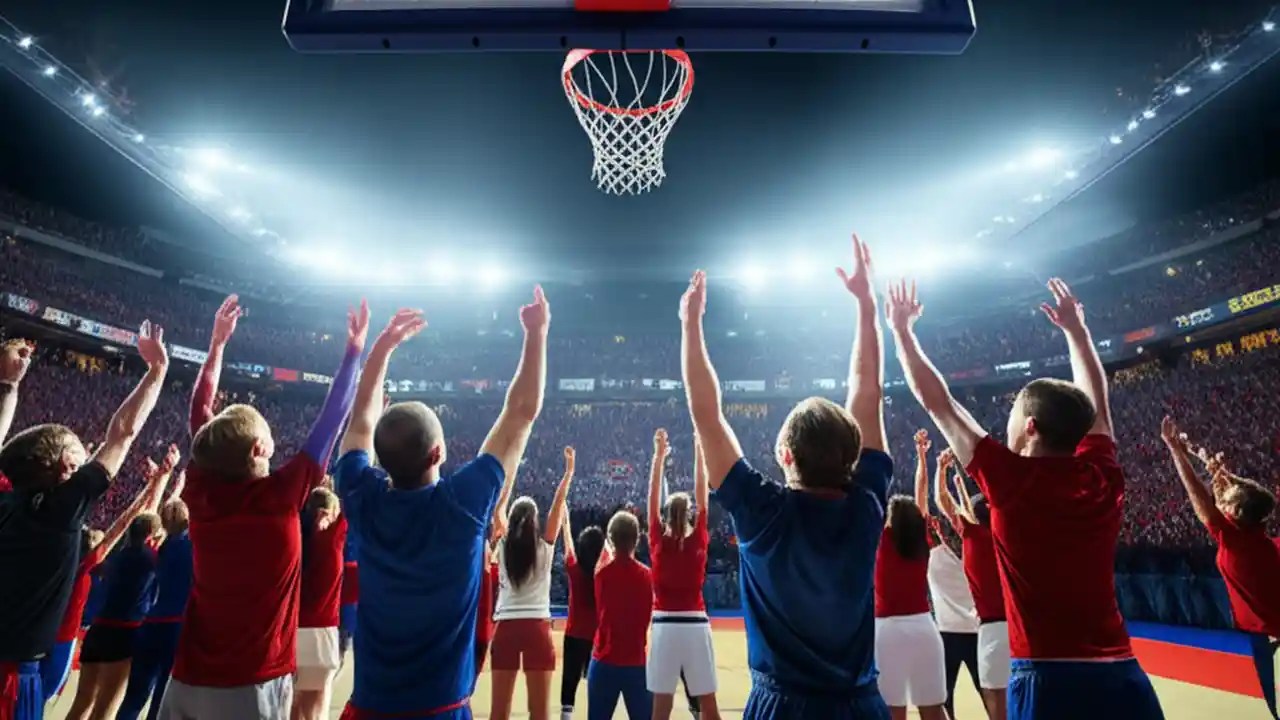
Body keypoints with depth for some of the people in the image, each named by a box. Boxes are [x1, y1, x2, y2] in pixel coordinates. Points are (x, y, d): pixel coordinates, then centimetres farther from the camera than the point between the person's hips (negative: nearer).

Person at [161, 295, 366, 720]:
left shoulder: (201, 494, -5)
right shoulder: (281, 496, -16)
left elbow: (200, 415, 9)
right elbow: (332, 418, -8)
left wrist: (217, 342, 17)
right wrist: (355, 349, 1)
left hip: (189, 681, 5)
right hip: (254, 684, -5)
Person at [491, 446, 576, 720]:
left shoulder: (503, 546, 2)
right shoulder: (544, 546, -3)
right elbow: (558, 504, 1)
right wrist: (569, 471, 10)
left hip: (506, 628, 3)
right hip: (536, 627, -2)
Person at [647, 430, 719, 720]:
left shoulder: (658, 544, -4)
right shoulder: (699, 543, -4)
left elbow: (653, 497, -1)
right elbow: (703, 495, -2)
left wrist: (659, 454, 1)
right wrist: (699, 449, 1)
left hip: (665, 626, 0)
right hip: (695, 625, 0)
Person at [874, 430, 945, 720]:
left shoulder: (882, 542, -8)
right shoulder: (923, 542, 1)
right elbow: (922, 491, 9)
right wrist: (921, 453, 17)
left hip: (887, 629, -4)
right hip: (923, 626, 4)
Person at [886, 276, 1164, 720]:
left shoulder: (1011, 480, -11)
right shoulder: (1103, 477, 2)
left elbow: (937, 402, -4)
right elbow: (1095, 401, 20)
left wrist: (901, 329, 6)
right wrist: (1075, 328, 31)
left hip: (1047, 679, -5)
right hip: (1120, 675, 5)